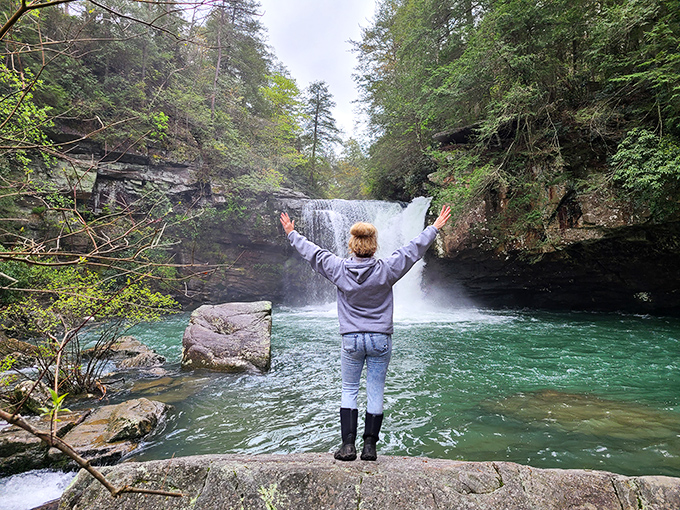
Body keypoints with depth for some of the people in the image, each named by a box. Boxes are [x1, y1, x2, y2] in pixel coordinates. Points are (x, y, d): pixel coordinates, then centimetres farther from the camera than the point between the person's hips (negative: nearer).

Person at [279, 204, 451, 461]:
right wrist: (435, 227, 12)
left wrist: (292, 234, 21)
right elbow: (414, 249, -1)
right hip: (381, 339, 0)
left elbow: (312, 252, 5)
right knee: (375, 393, 9)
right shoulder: (386, 270, -11)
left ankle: (348, 445, 11)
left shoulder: (339, 269, -8)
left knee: (349, 391, 13)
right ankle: (370, 446, 14)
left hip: (351, 339, 1)